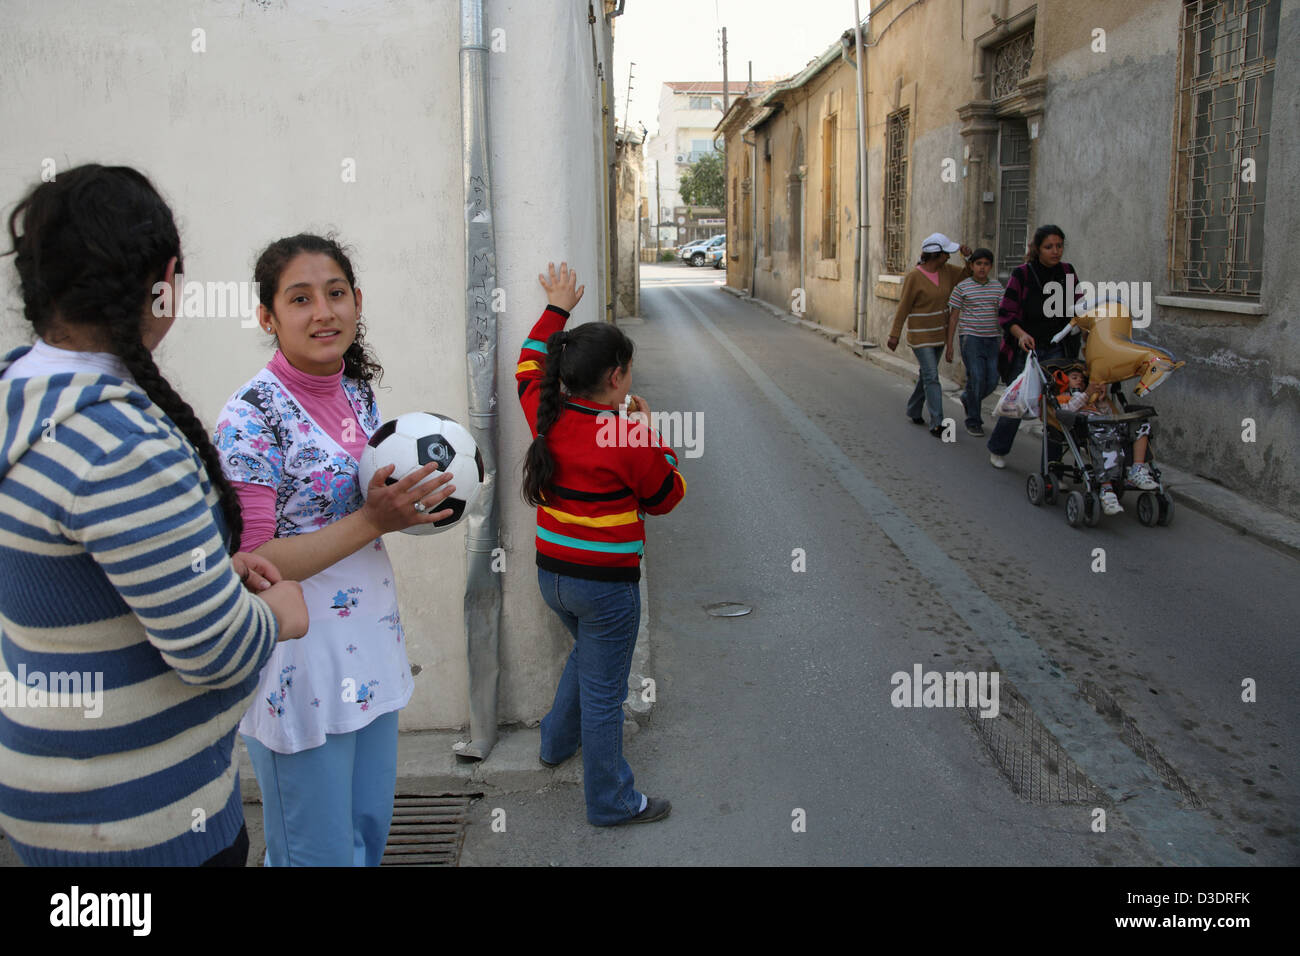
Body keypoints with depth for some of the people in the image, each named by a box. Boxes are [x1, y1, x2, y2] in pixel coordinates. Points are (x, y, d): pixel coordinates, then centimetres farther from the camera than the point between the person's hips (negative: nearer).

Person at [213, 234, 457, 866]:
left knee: (369, 833, 21)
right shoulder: (252, 416, -18)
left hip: (369, 646, 7)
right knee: (319, 854, 9)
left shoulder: (358, 392, 5)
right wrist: (373, 520, -25)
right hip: (298, 663, -7)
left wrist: (411, 498, -3)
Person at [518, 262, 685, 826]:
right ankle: (610, 802, 22)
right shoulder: (629, 437, -20)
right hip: (605, 583, -7)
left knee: (589, 650, 33)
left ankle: (557, 742, 48)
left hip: (551, 573, 7)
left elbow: (529, 365, 18)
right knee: (603, 692, 6)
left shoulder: (545, 415, -4)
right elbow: (666, 497, -4)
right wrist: (650, 433, 3)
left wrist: (557, 309, 26)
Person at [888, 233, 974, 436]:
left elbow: (968, 275, 13)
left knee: (927, 374, 16)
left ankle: (913, 410, 35)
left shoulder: (946, 271, 2)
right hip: (920, 336, -7)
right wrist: (894, 335, -12)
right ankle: (937, 423, -12)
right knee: (932, 377, -12)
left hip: (939, 334, 7)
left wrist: (968, 257, -6)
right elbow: (903, 307, -13)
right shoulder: (914, 277, -16)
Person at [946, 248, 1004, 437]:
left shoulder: (997, 286, 10)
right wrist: (949, 345, -3)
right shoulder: (962, 287, -2)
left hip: (992, 338, 4)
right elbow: (953, 316, -1)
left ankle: (967, 398, 32)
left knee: (992, 380, 2)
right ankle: (973, 421, 1)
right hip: (971, 338, -4)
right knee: (976, 378, -12)